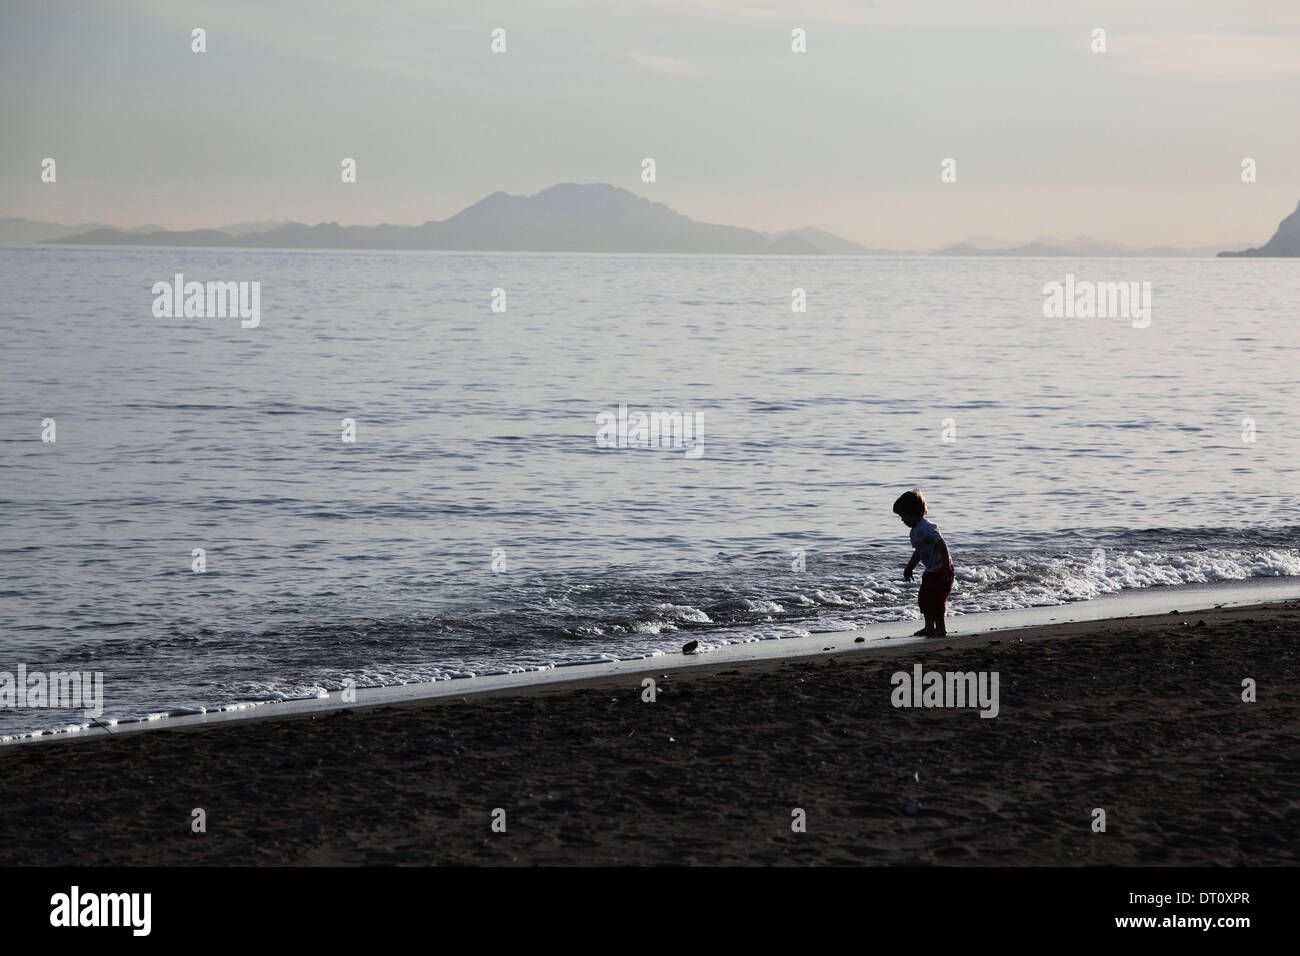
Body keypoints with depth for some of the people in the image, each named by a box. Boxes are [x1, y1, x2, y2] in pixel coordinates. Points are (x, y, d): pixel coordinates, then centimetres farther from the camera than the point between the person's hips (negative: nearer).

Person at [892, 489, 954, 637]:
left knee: (935, 599, -8)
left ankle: (940, 628, 1)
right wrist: (910, 567, 31)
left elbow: (942, 545, -25)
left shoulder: (926, 528, -21)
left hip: (941, 570, -10)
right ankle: (929, 627, 25)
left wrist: (946, 567, -28)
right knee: (924, 599, 15)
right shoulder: (915, 531, 11)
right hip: (931, 571, 10)